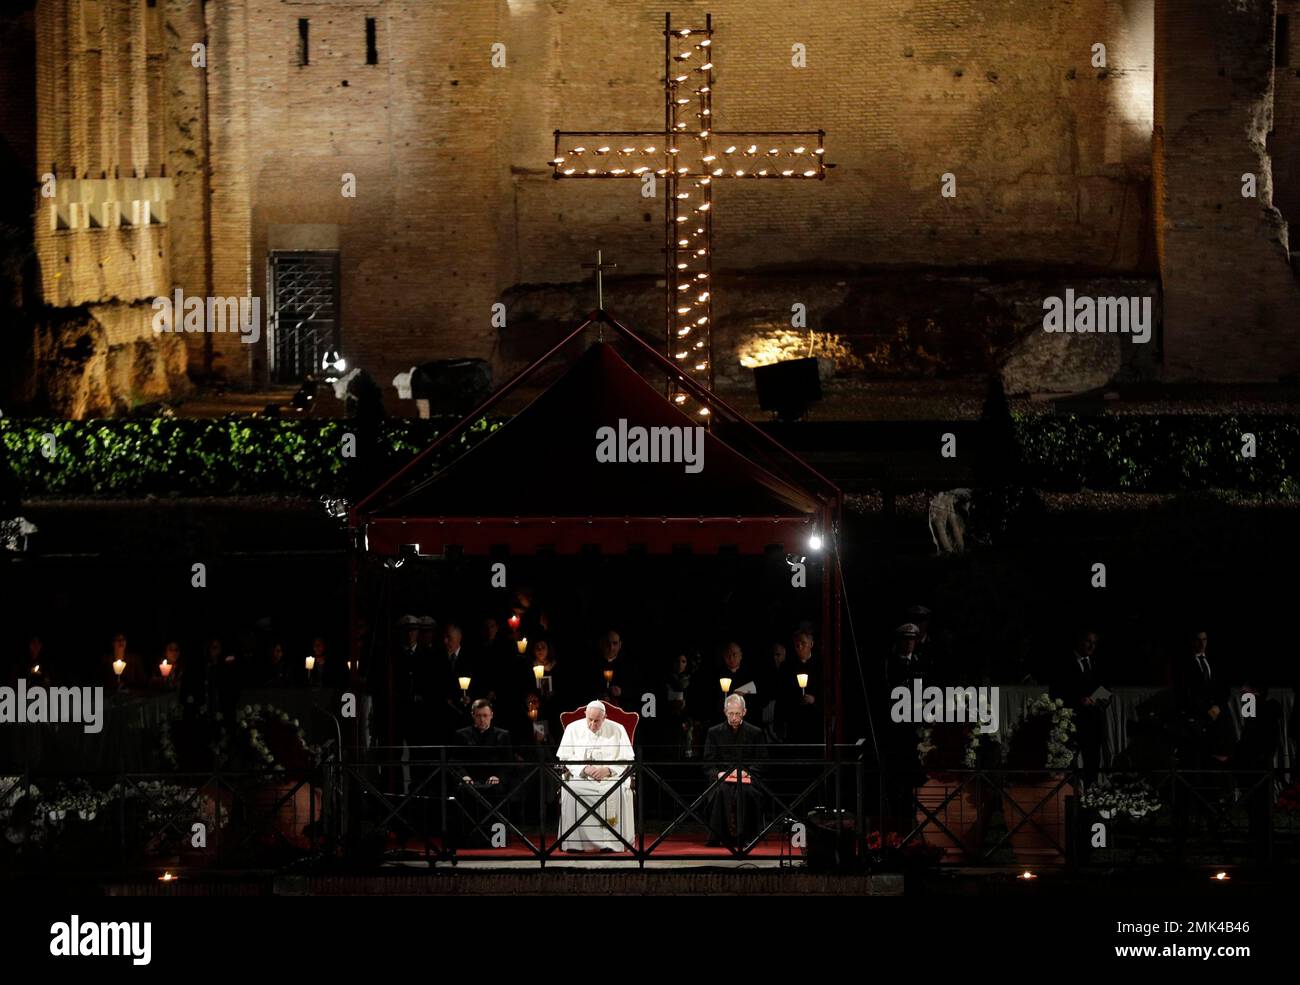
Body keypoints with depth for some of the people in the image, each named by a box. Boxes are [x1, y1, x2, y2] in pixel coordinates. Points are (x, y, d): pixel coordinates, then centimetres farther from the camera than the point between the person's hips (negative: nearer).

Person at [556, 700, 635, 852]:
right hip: (580, 777, 1)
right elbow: (565, 759, 4)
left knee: (621, 791, -35)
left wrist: (608, 770, -17)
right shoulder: (573, 729, 8)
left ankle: (611, 842, -31)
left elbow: (627, 760, 2)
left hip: (611, 777, -1)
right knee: (569, 790, -34)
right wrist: (584, 769, -15)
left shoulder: (617, 730, 6)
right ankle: (574, 842, -32)